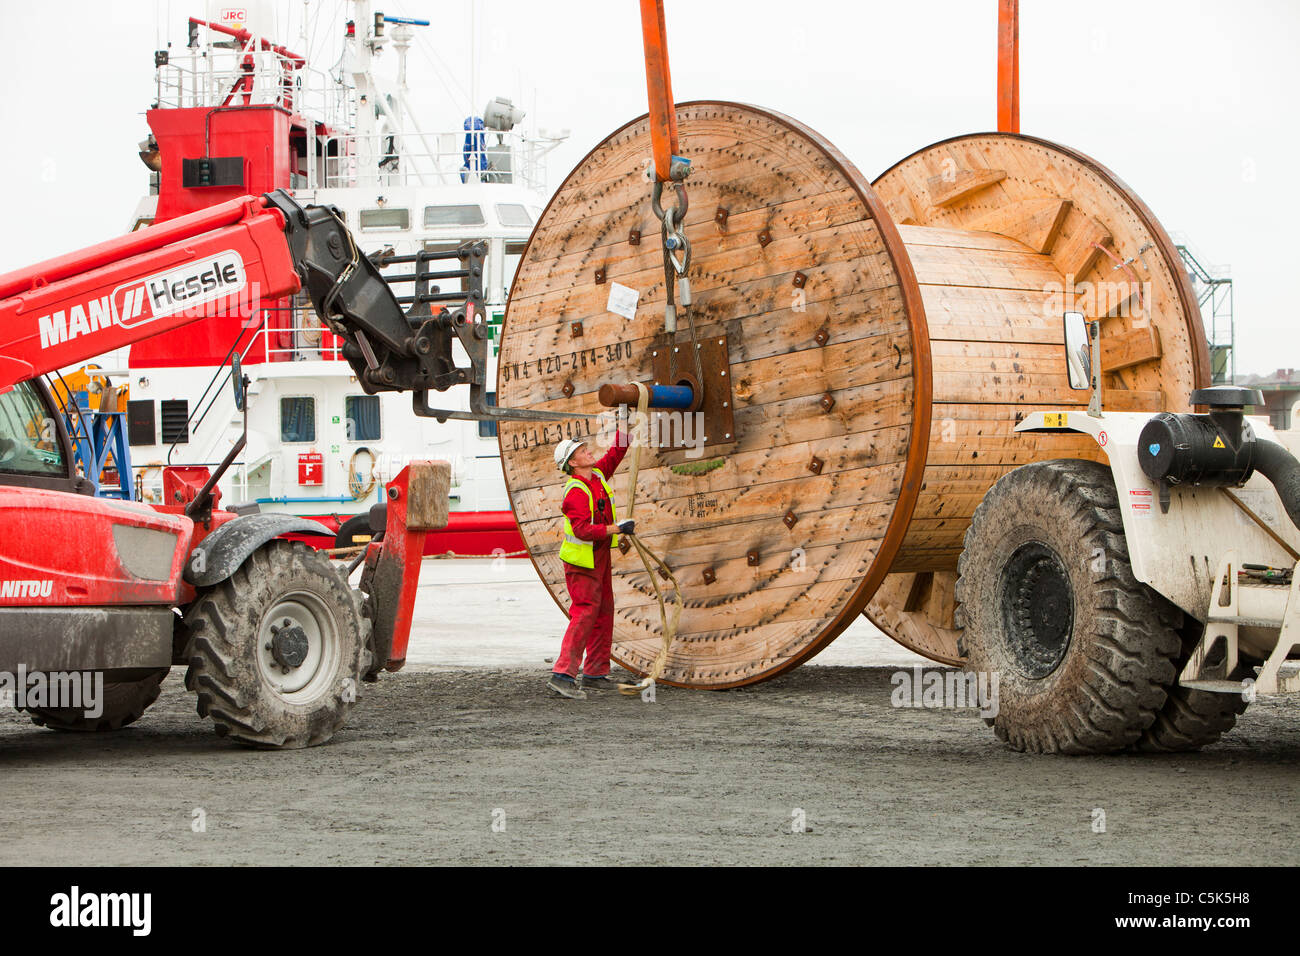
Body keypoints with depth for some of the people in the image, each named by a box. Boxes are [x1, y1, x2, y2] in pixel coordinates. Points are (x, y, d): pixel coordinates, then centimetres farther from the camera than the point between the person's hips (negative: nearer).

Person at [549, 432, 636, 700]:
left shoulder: (597, 474, 5)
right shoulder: (576, 492, -21)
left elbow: (616, 452, 19)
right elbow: (583, 530, -30)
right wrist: (616, 528, -32)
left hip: (600, 557, 10)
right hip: (582, 560, -10)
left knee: (604, 611, 12)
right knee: (585, 612, -16)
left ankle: (595, 674, 18)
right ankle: (563, 675, -19)